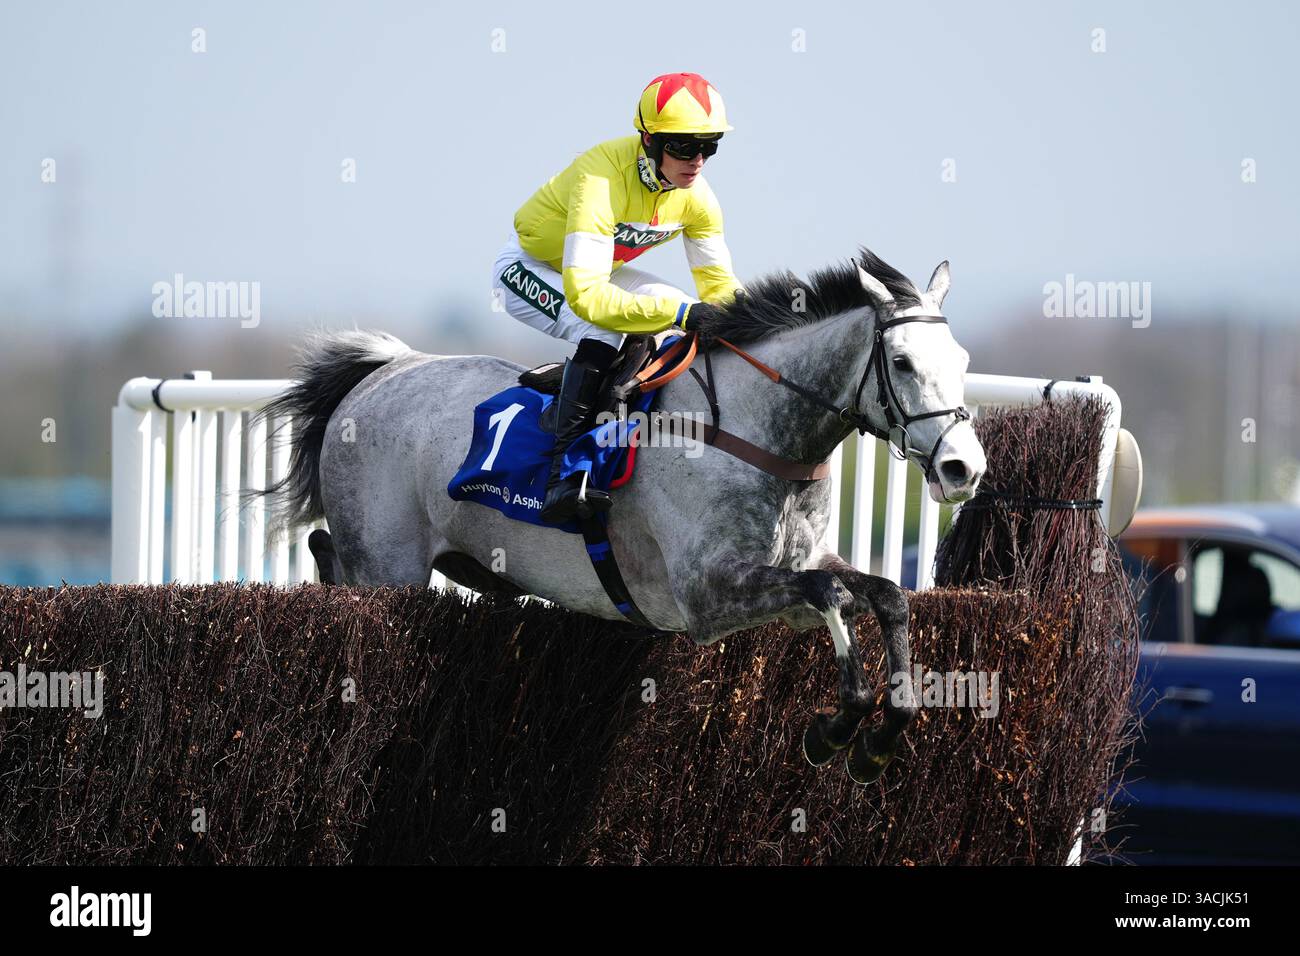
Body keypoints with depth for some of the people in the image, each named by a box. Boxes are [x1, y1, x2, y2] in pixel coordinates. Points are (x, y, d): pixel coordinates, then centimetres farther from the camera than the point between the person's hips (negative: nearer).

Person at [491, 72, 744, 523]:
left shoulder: (696, 197, -16)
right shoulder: (603, 180, -39)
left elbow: (718, 283, -5)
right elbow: (585, 293, -47)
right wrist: (682, 313, -51)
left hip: (600, 269, 8)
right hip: (527, 269, -8)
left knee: (685, 320, -7)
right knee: (602, 330, -34)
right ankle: (565, 473, -35)